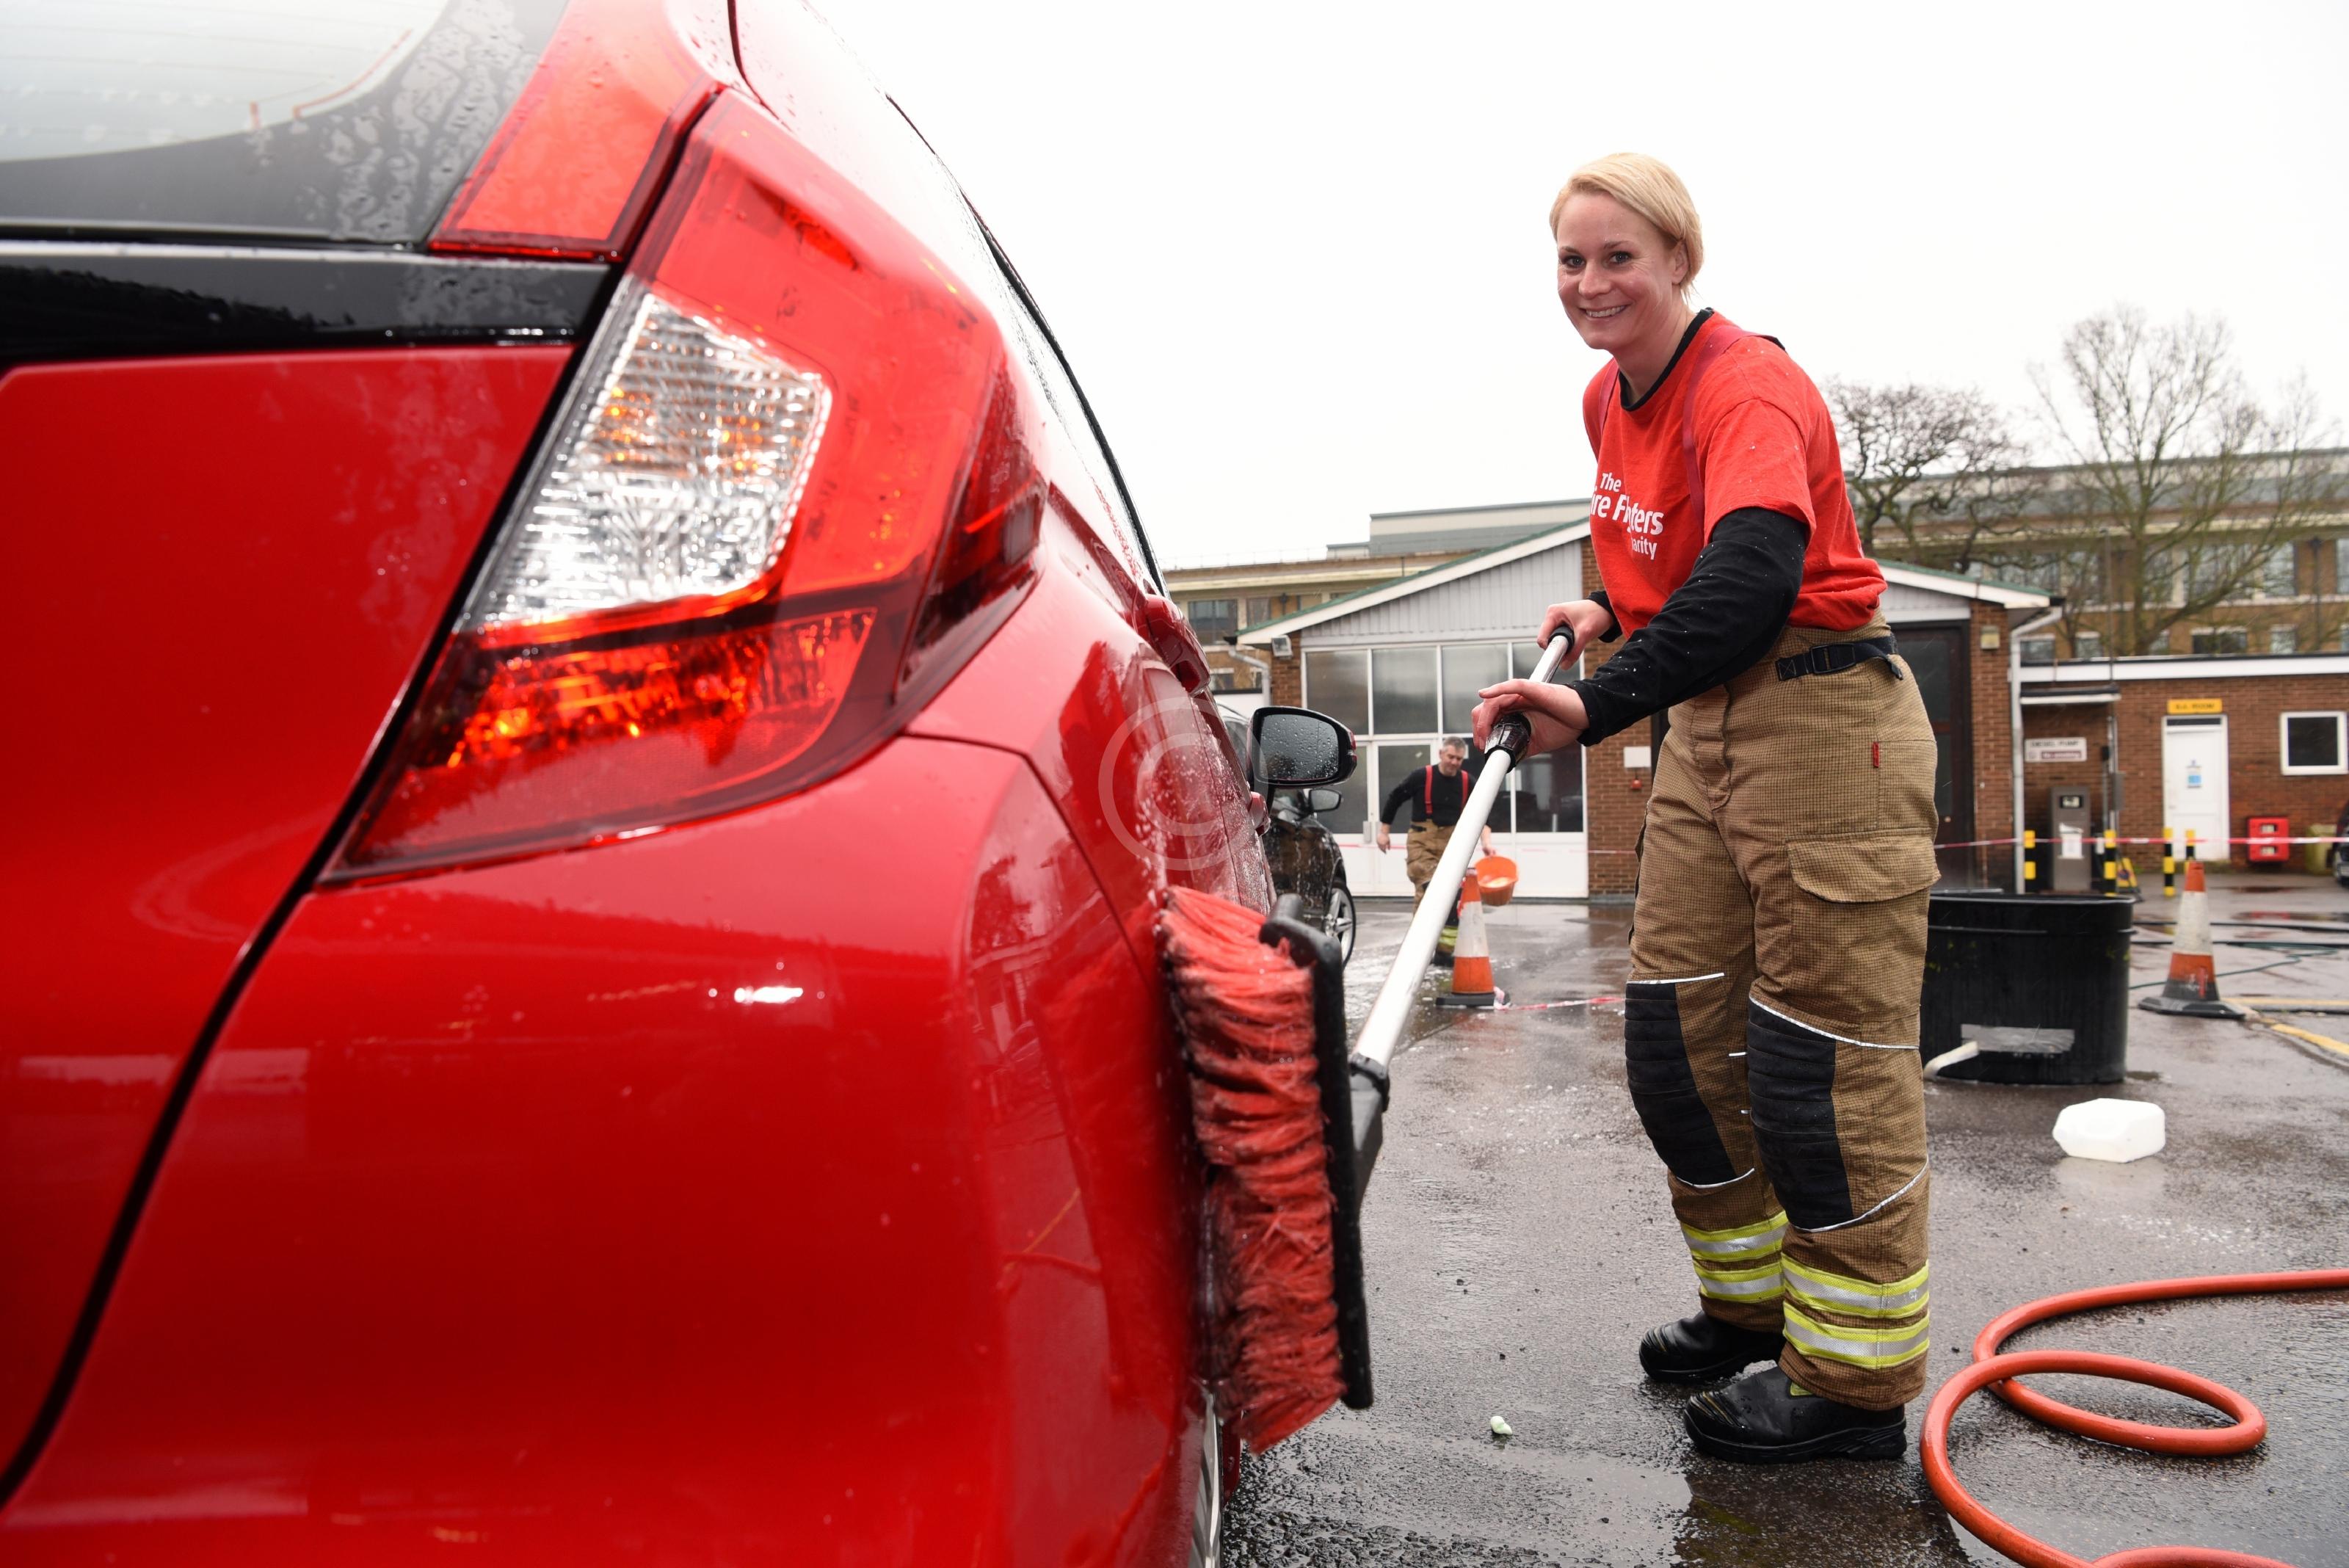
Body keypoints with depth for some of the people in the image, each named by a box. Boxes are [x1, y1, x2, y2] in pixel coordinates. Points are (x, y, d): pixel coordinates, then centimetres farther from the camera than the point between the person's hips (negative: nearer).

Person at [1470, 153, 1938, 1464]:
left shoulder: (1747, 388, -17)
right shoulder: (1611, 400, 11)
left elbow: (1754, 571, -35)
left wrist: (1600, 704, -43)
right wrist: (1611, 610, 12)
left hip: (1825, 725, -9)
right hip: (1706, 727, 9)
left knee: (1822, 1059, -4)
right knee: (1677, 1040, 10)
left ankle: (1857, 1379, 11)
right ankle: (1754, 1300, 29)